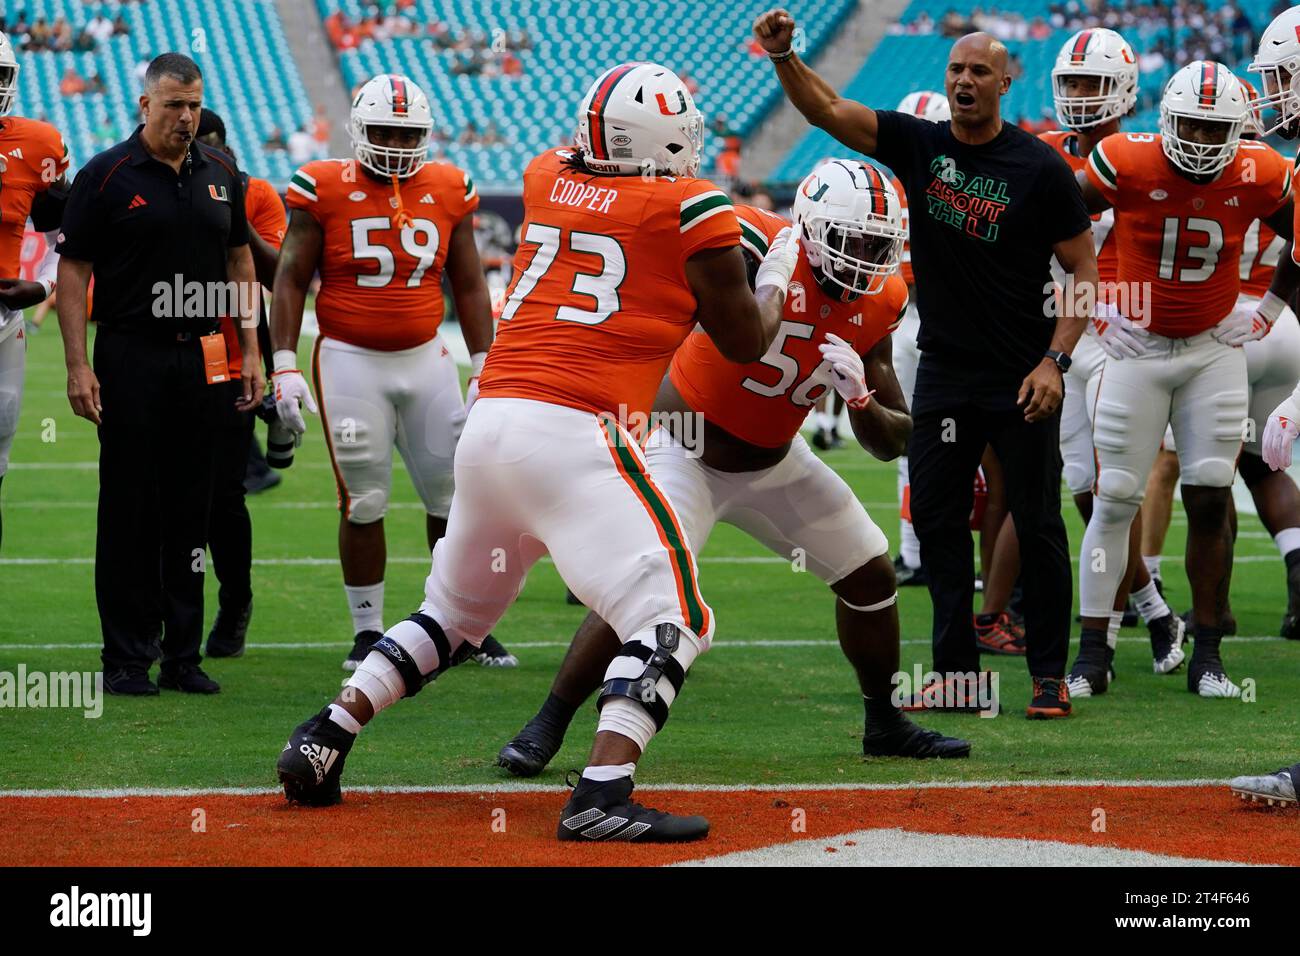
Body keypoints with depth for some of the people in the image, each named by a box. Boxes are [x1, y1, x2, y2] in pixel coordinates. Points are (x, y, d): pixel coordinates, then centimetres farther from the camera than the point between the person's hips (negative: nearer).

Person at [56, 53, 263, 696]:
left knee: (191, 507, 7)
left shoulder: (220, 174, 9)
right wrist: (77, 365, -11)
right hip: (131, 359, -4)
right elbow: (73, 271, -5)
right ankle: (127, 658, 3)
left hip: (202, 357, 4)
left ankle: (183, 654, 13)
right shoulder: (108, 176, -5)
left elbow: (240, 263, 17)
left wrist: (251, 352, 11)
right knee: (130, 506, -2)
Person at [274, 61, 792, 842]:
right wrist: (779, 274, 29)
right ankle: (602, 797, -22)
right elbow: (745, 342, 11)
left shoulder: (547, 177, 15)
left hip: (489, 420, 7)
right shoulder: (691, 211, 1)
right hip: (573, 433, -7)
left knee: (455, 612, 25)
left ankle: (323, 740, 18)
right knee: (671, 621, -5)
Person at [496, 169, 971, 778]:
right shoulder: (756, 244, -26)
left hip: (773, 461, 7)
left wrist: (861, 399, -23)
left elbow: (892, 443, -4)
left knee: (871, 576, 9)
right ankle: (545, 729, -9)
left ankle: (885, 724, 30)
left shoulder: (877, 306, -8)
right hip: (685, 450, -7)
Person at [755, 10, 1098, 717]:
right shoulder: (918, 145, 2)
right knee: (937, 523, 5)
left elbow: (1083, 271, -5)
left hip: (1020, 378, -4)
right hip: (945, 372, 4)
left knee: (1037, 528, 1)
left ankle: (1049, 674, 10)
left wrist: (1055, 361, -14)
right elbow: (826, 110, -5)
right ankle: (957, 672, 12)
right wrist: (784, 56, -23)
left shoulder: (1041, 169, -8)